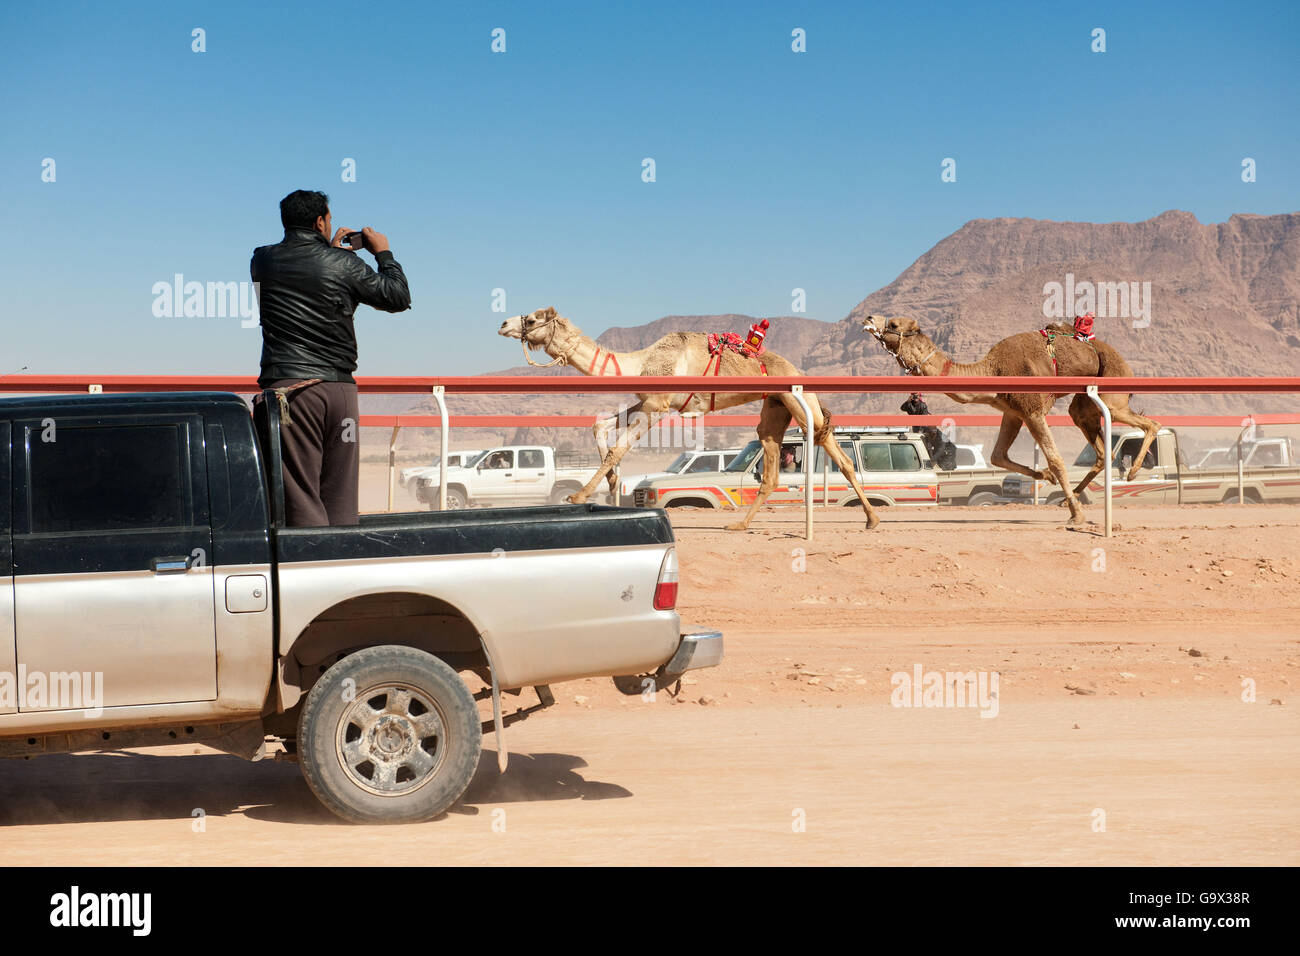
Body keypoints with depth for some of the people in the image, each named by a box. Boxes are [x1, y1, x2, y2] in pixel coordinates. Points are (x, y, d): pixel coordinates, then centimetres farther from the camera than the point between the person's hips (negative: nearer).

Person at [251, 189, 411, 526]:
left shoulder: (263, 260, 5)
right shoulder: (343, 264, 1)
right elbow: (399, 298, 10)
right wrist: (383, 254, 24)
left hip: (288, 388, -1)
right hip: (340, 388, 1)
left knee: (300, 498, -3)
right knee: (340, 500, 9)